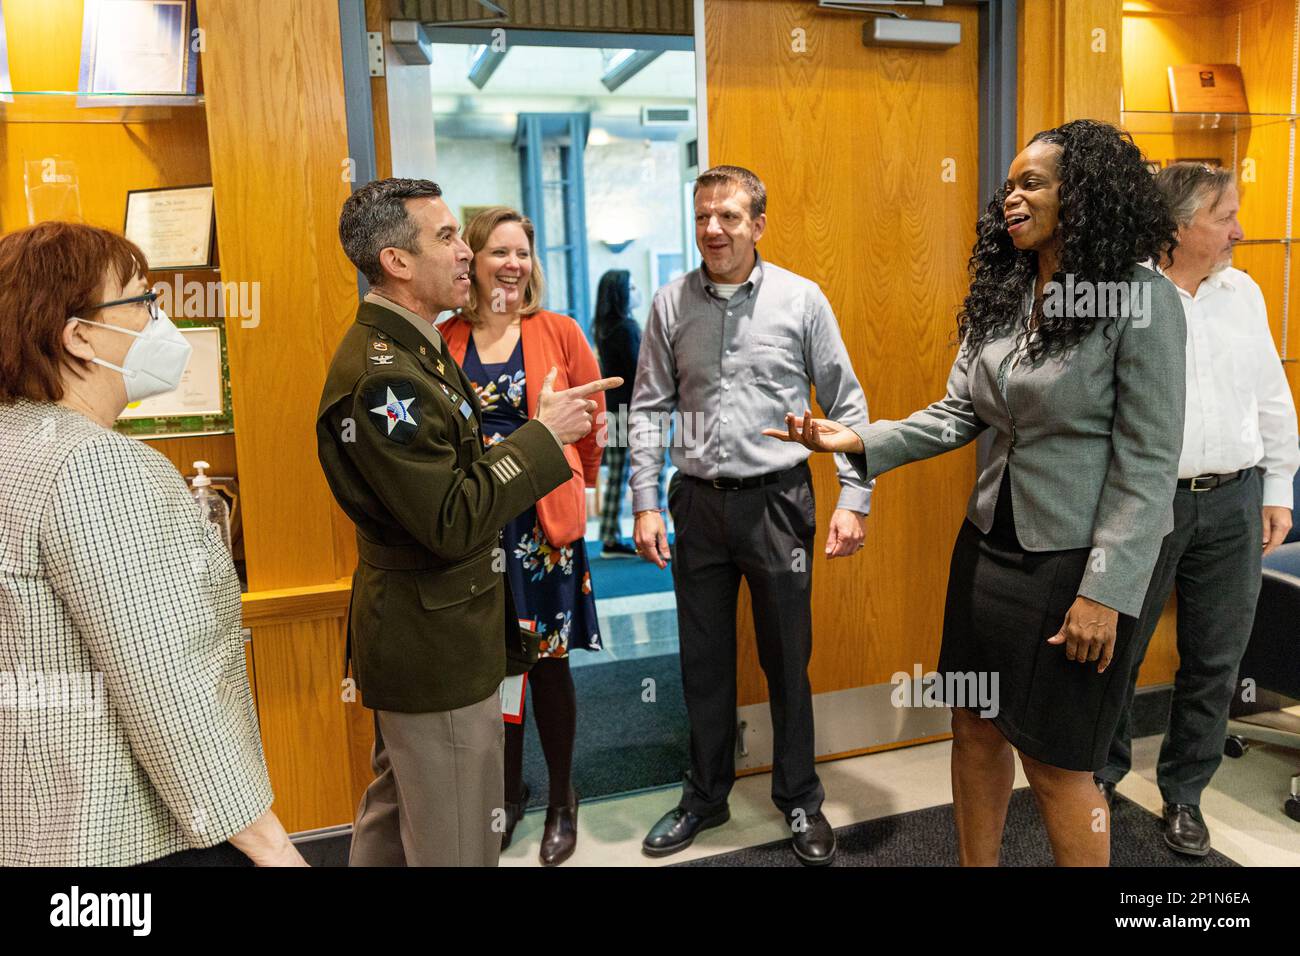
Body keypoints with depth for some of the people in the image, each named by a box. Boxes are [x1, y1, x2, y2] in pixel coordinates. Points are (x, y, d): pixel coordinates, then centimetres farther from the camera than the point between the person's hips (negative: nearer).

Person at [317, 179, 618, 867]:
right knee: (459, 844, 5)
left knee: (392, 817, 26)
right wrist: (543, 435, -21)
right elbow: (452, 523, -27)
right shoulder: (381, 376, -25)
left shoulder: (406, 348, 9)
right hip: (436, 645, -11)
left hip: (410, 634, 11)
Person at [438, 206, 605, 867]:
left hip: (543, 520, -1)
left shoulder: (559, 332, -2)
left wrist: (578, 483, 13)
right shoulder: (445, 341, 1)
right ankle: (509, 793, 34)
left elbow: (592, 420, 6)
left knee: (547, 660, 7)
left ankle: (562, 801, 28)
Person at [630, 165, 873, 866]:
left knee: (787, 659, 9)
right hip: (699, 503, 2)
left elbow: (845, 404, 0)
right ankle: (706, 795, 33)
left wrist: (853, 499, -6)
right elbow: (649, 408, 5)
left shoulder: (801, 300, -3)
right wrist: (646, 504, 0)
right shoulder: (671, 304, 3)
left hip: (777, 500, -2)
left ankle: (799, 799, 30)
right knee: (703, 661, 13)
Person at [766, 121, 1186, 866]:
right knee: (975, 731, 16)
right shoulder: (1000, 293, 5)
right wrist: (863, 441, -9)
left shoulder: (1143, 299, -13)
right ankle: (976, 864, 37)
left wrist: (1107, 590, -19)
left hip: (1077, 559, -6)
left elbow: (1149, 462, -16)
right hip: (989, 545, 6)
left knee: (1056, 764, 7)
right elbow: (958, 414, 5)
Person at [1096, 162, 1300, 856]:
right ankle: (1103, 772, 32)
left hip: (1233, 500, 5)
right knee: (1117, 649, 9)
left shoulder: (1244, 293, 9)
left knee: (1216, 659, 12)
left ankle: (1183, 792, 30)